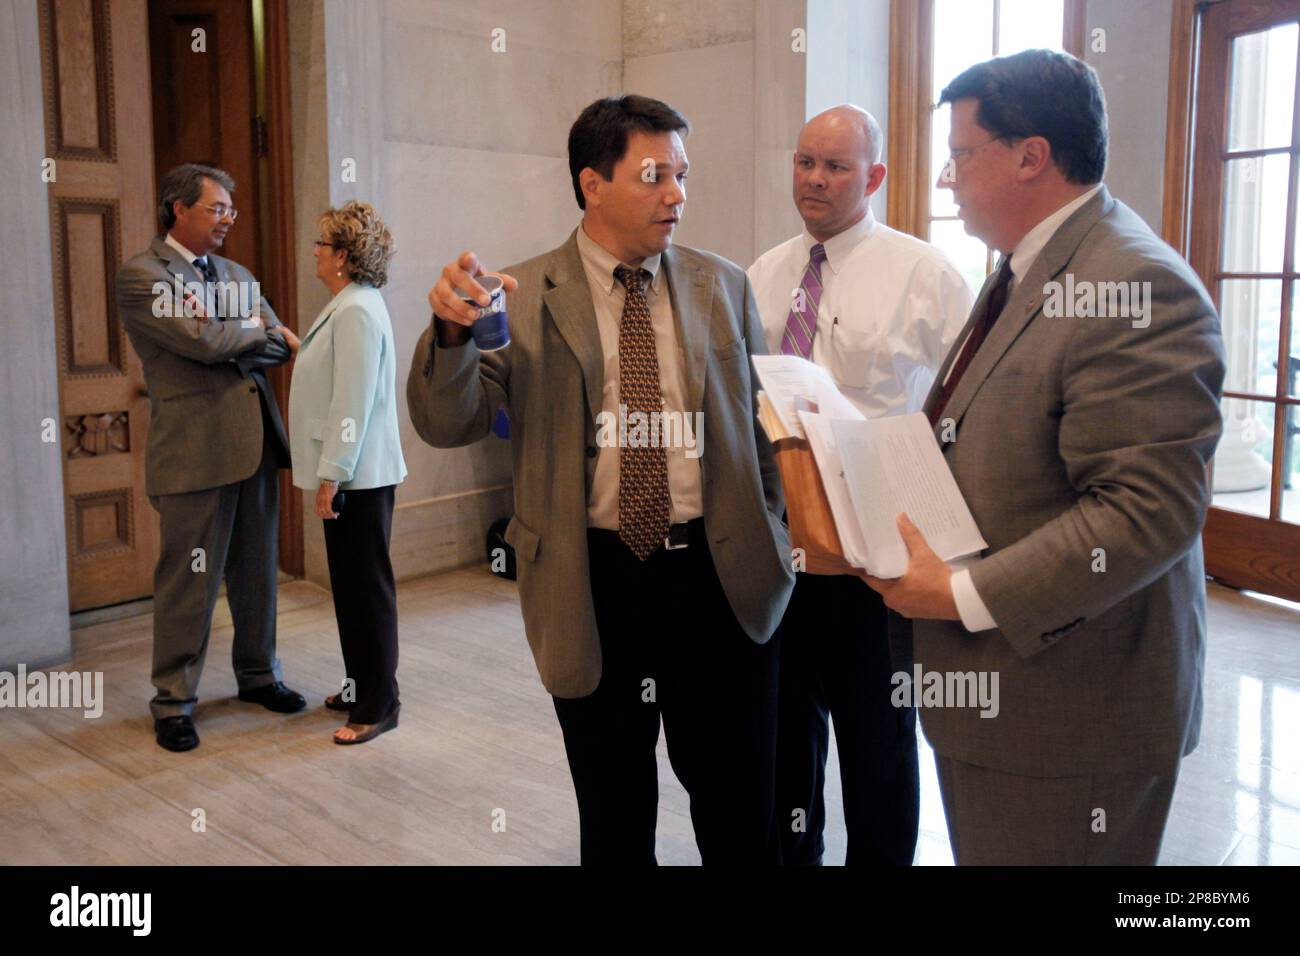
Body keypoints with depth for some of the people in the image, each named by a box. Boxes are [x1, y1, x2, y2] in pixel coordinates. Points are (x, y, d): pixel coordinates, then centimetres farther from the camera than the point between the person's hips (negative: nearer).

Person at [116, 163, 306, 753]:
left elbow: (281, 349, 6)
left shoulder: (238, 276, 16)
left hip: (255, 443, 7)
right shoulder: (141, 277, -6)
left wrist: (227, 340, -11)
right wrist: (256, 330, 0)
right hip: (194, 449, -6)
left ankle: (258, 674, 30)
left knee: (257, 571, 14)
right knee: (188, 581, 1)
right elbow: (204, 342, -17)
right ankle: (173, 702, 14)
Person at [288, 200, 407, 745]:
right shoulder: (349, 306, 15)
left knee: (366, 587, -2)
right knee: (352, 585, 16)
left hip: (357, 475, -10)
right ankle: (362, 686, 28)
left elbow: (353, 402, -22)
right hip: (353, 472, 10)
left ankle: (378, 705, 7)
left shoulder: (356, 311, -17)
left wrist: (331, 475, -21)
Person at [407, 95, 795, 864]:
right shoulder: (524, 299, -3)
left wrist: (773, 539, 9)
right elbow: (448, 424, -9)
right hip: (593, 584, -1)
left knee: (742, 820, 14)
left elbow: (760, 424, 11)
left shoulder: (725, 287, 4)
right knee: (615, 821, 16)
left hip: (718, 579, 2)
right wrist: (453, 330, -27)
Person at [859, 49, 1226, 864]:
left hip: (1068, 708, -9)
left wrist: (968, 597, -24)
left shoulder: (1140, 286, -21)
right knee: (983, 851, 21)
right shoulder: (1024, 272, 12)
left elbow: (1148, 510, -26)